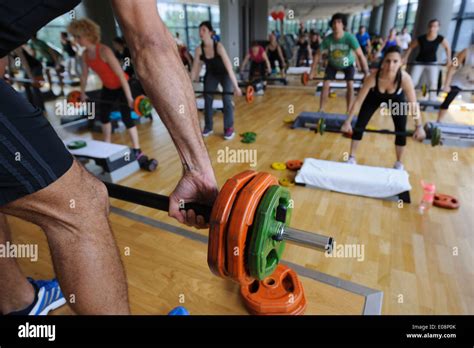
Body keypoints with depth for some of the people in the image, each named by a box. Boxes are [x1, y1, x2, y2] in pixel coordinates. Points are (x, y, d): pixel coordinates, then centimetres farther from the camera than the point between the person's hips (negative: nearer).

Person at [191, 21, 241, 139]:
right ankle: (208, 127, 13)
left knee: (227, 99, -14)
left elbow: (229, 67, -36)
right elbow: (195, 69, -11)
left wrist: (236, 86, -41)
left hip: (225, 74, -4)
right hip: (211, 74, 4)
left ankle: (229, 128, -2)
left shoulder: (219, 46, -32)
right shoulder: (199, 49, -19)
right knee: (207, 99, -1)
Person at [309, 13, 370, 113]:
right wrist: (312, 72, -17)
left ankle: (349, 111, -1)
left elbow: (360, 55, -34)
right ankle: (321, 110, 0)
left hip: (348, 64, -1)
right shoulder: (327, 39, -28)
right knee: (325, 85, -11)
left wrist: (367, 73, -39)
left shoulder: (350, 37, -34)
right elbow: (318, 55, -17)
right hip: (332, 64, 1)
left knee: (350, 85, -14)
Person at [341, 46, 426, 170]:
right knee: (359, 125, -6)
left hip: (397, 99, 0)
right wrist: (347, 122, -28)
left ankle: (399, 163, 15)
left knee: (401, 130, -5)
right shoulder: (373, 78, -39)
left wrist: (419, 127, -27)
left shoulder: (405, 78, -38)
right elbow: (358, 101, -31)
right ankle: (352, 157, 10)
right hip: (374, 97, 0)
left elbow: (413, 104, -28)